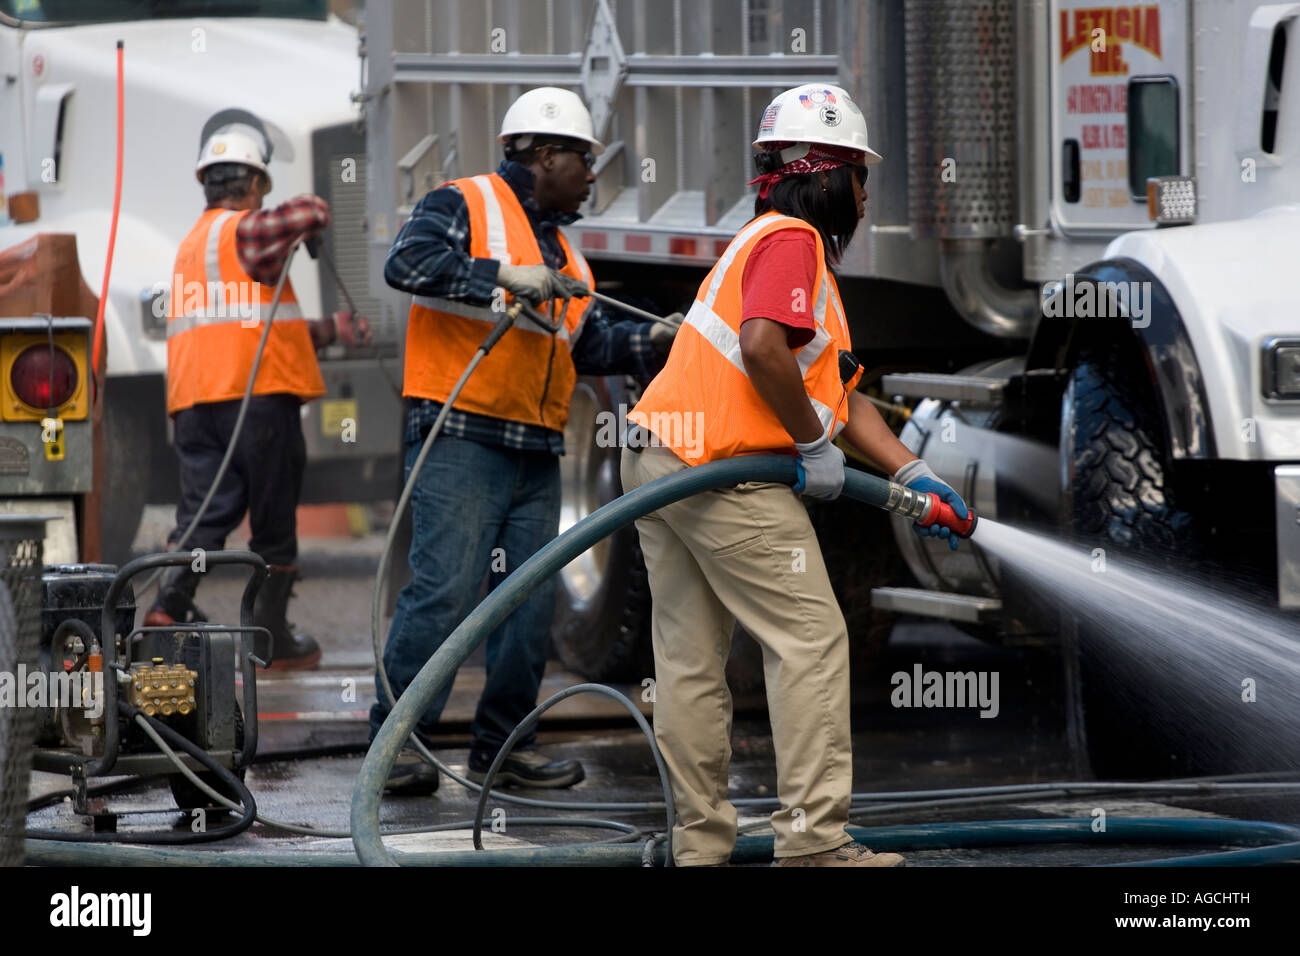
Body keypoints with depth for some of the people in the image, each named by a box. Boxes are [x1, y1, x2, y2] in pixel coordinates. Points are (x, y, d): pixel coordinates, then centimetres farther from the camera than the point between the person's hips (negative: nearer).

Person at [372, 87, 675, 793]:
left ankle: (502, 743, 13)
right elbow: (407, 262, -19)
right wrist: (507, 276, -22)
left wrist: (653, 341, 11)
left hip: (536, 454, 9)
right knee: (445, 590, -15)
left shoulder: (558, 248, 26)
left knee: (532, 602, 5)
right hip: (460, 441, -8)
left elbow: (589, 346, 28)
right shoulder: (464, 205, 0)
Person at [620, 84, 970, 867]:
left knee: (691, 656, 10)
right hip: (728, 476, -10)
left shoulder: (787, 244, 25)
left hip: (659, 459, 10)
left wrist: (914, 475, 17)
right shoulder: (791, 242, -8)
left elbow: (843, 392, 23)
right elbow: (763, 348, -27)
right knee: (812, 641, -6)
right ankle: (814, 835, -9)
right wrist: (814, 443, -14)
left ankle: (702, 838, 13)